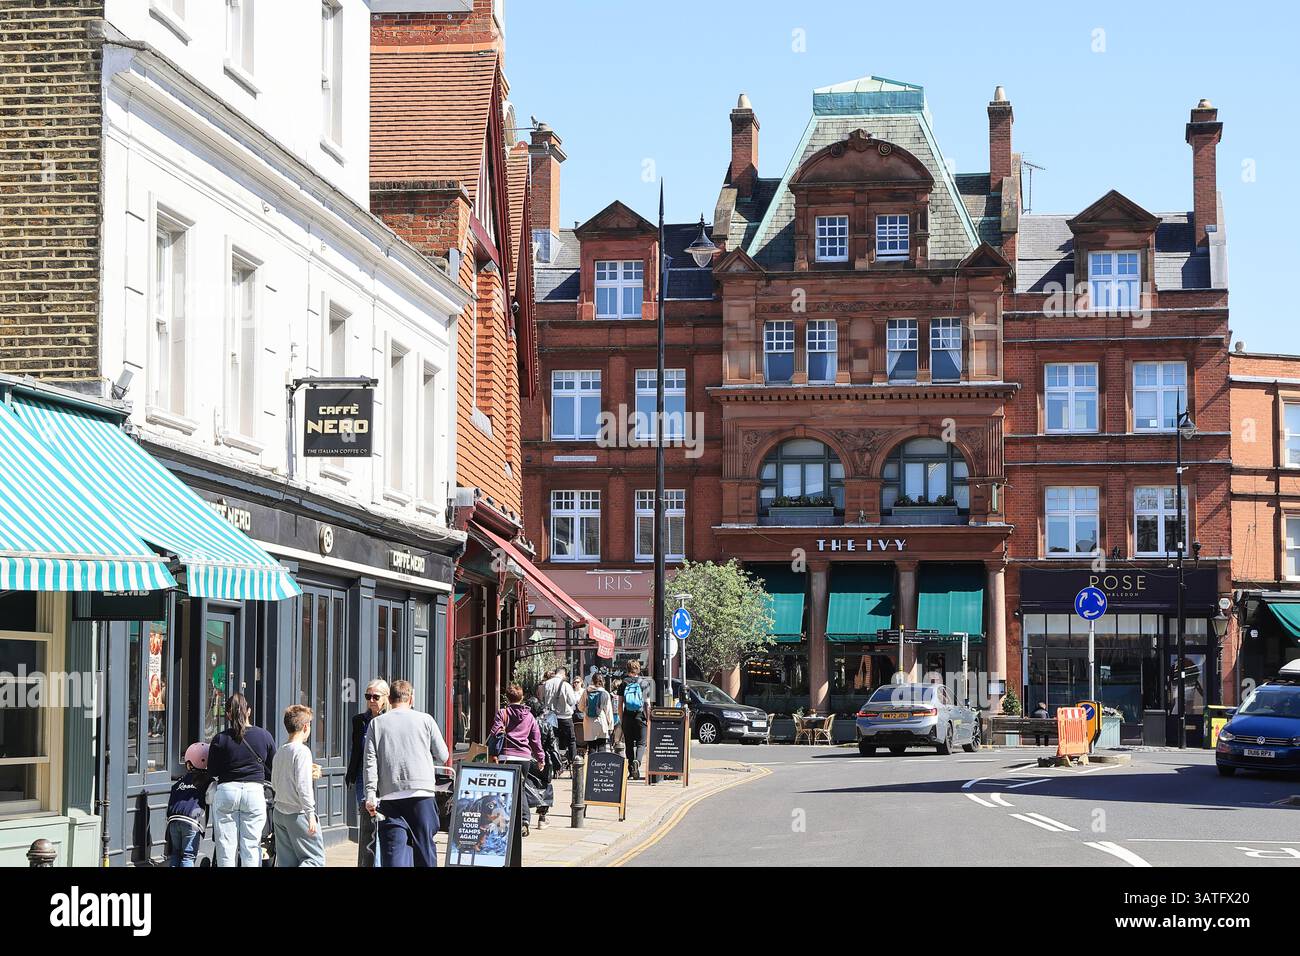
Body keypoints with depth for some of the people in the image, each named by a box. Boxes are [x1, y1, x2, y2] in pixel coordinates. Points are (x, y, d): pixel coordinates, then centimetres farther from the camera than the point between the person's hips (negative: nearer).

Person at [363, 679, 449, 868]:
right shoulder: (425, 720, 4)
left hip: (390, 796, 1)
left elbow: (370, 762, 0)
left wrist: (370, 795, -1)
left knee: (394, 847, -2)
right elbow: (443, 756, 8)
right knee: (424, 846, 8)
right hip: (421, 792, -1)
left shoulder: (377, 723, 7)